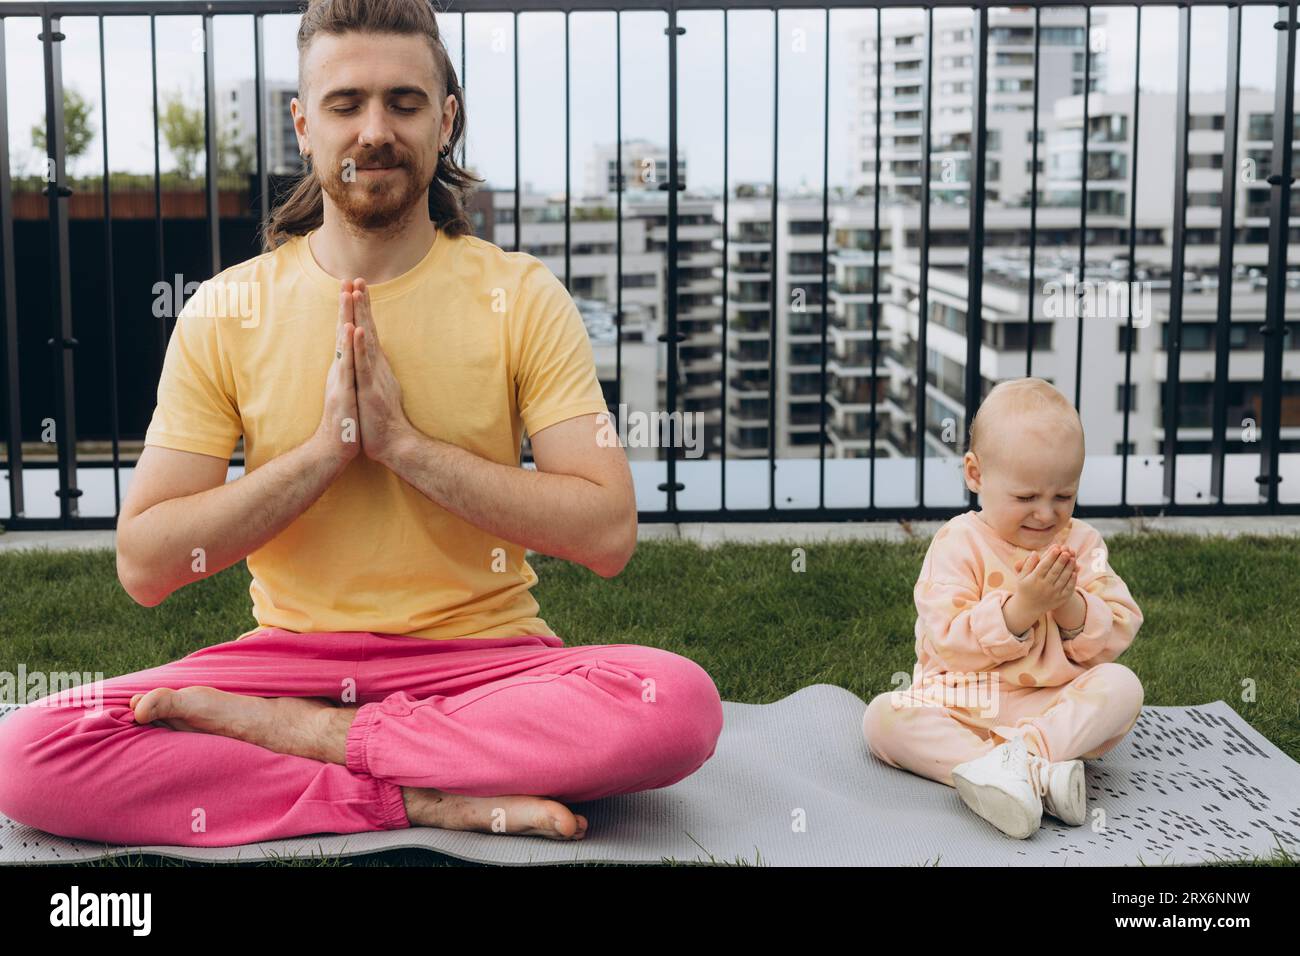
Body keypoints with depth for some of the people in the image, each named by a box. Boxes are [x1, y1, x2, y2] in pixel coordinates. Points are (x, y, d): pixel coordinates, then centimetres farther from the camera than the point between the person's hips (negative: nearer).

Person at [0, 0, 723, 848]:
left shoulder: (521, 296, -1)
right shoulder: (224, 311, 2)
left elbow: (608, 533, -12)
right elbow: (143, 565, -6)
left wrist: (404, 441, -17)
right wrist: (325, 448, -15)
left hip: (480, 659, 0)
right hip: (292, 651, 1)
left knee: (677, 701, -32)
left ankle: (296, 735, -19)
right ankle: (423, 798, -20)